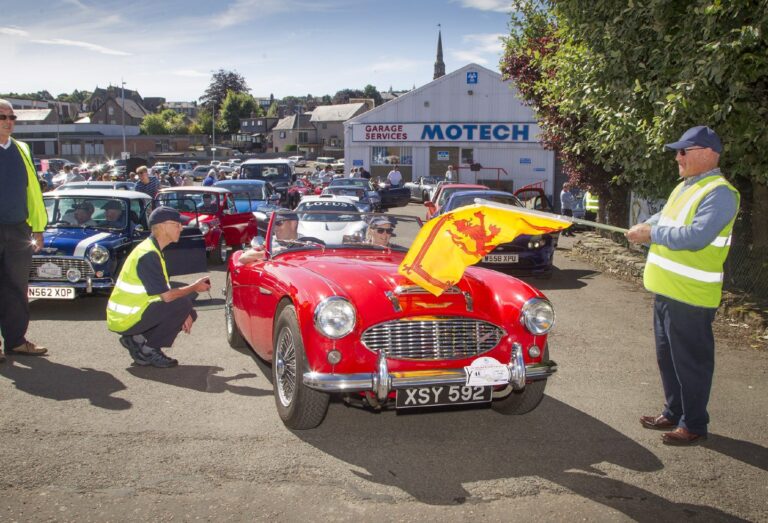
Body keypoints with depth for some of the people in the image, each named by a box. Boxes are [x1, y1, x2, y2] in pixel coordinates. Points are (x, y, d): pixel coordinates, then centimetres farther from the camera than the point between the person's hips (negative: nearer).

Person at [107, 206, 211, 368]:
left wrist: (183, 314, 1)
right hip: (125, 320, -9)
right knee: (182, 304, -20)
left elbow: (162, 291, 13)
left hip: (126, 315, 9)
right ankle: (148, 349, -7)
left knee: (189, 315, 11)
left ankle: (137, 340, 8)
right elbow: (166, 296, -24)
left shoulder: (152, 249, 10)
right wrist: (195, 287, -8)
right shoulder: (148, 255, -21)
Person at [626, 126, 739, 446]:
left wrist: (653, 234, -20)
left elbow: (697, 236, -27)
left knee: (691, 361, 1)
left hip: (691, 297, -10)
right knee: (668, 357, 19)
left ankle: (694, 426, 12)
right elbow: (665, 218, 23)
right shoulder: (685, 187, 14)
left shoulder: (719, 193, -17)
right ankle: (673, 413, 33)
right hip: (666, 290, 10)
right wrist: (645, 226, 1)